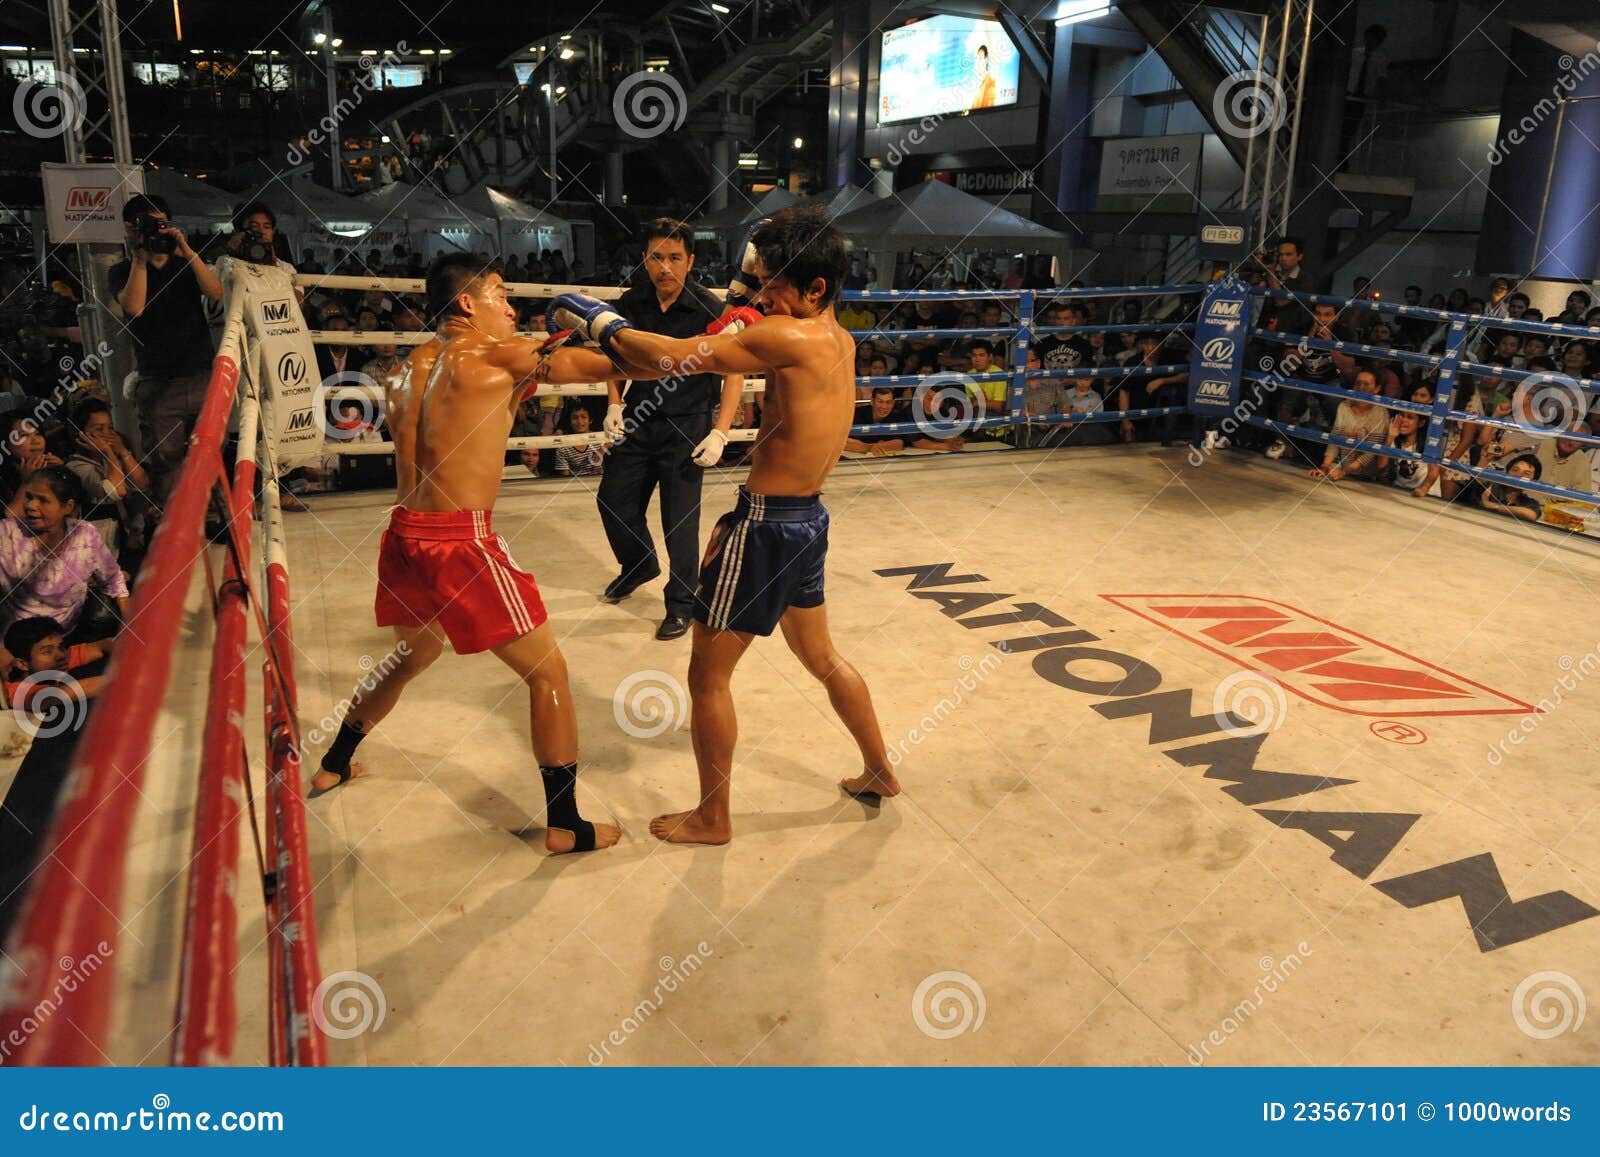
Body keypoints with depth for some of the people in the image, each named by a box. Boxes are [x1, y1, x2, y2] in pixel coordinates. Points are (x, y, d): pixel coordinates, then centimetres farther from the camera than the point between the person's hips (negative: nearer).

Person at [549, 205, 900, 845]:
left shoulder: (792, 337, -21)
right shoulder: (837, 338, 6)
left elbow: (674, 357, -23)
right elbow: (731, 347, 16)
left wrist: (597, 320, -10)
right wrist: (743, 288, 4)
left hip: (765, 524, -9)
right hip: (808, 520, 9)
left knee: (707, 676, 7)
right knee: (821, 655, 27)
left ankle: (712, 817, 22)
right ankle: (880, 772, 41)